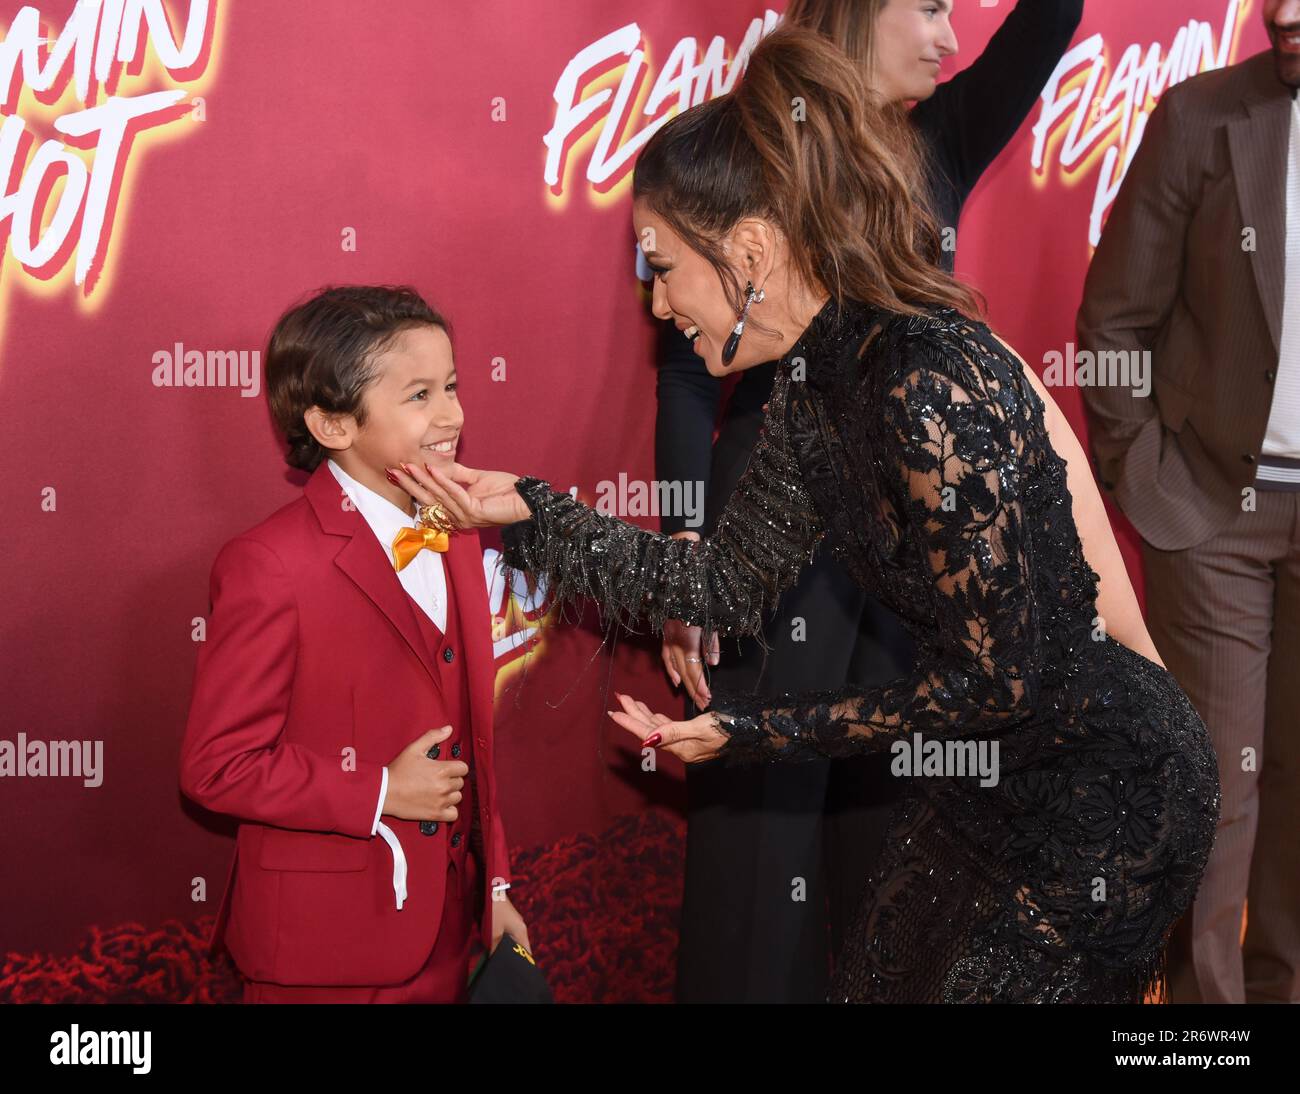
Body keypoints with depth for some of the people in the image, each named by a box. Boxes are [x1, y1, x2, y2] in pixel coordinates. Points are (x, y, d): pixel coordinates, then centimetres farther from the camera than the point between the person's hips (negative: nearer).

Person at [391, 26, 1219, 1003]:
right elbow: (734, 586, 7)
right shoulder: (815, 382, -1)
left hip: (1102, 796, -8)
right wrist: (528, 513, 4)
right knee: (876, 984, 17)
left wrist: (757, 729, -16)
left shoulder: (931, 385, -28)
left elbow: (997, 680, -23)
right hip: (992, 777, 8)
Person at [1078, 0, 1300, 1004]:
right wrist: (1139, 473, -4)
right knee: (1215, 773, 3)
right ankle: (1202, 986, 19)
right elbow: (1115, 319, -1)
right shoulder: (1202, 117, -7)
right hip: (1214, 504, -1)